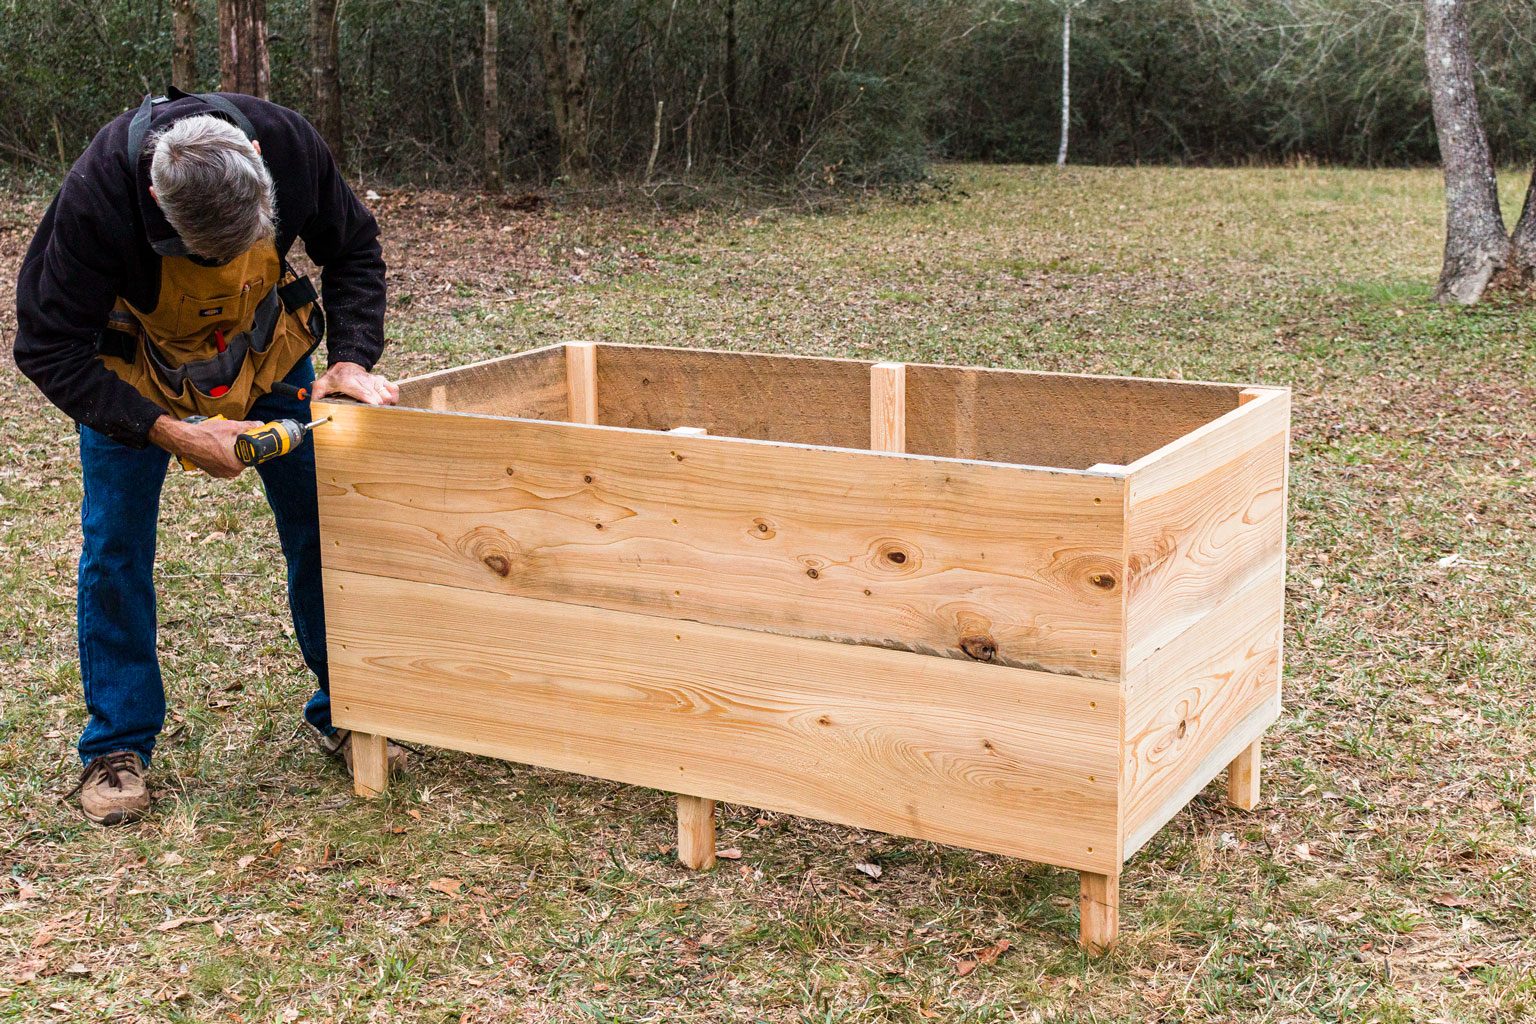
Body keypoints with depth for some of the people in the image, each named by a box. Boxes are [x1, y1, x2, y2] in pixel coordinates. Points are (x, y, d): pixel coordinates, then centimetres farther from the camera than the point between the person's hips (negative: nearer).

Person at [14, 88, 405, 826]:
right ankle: (118, 747, 9)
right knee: (115, 548, -5)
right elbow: (49, 350, -28)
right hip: (132, 365, -2)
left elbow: (353, 251, -9)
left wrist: (352, 357, -24)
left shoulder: (287, 144, -29)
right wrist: (171, 435, -35)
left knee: (322, 526, 0)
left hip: (264, 347, 3)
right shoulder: (97, 197, -38)